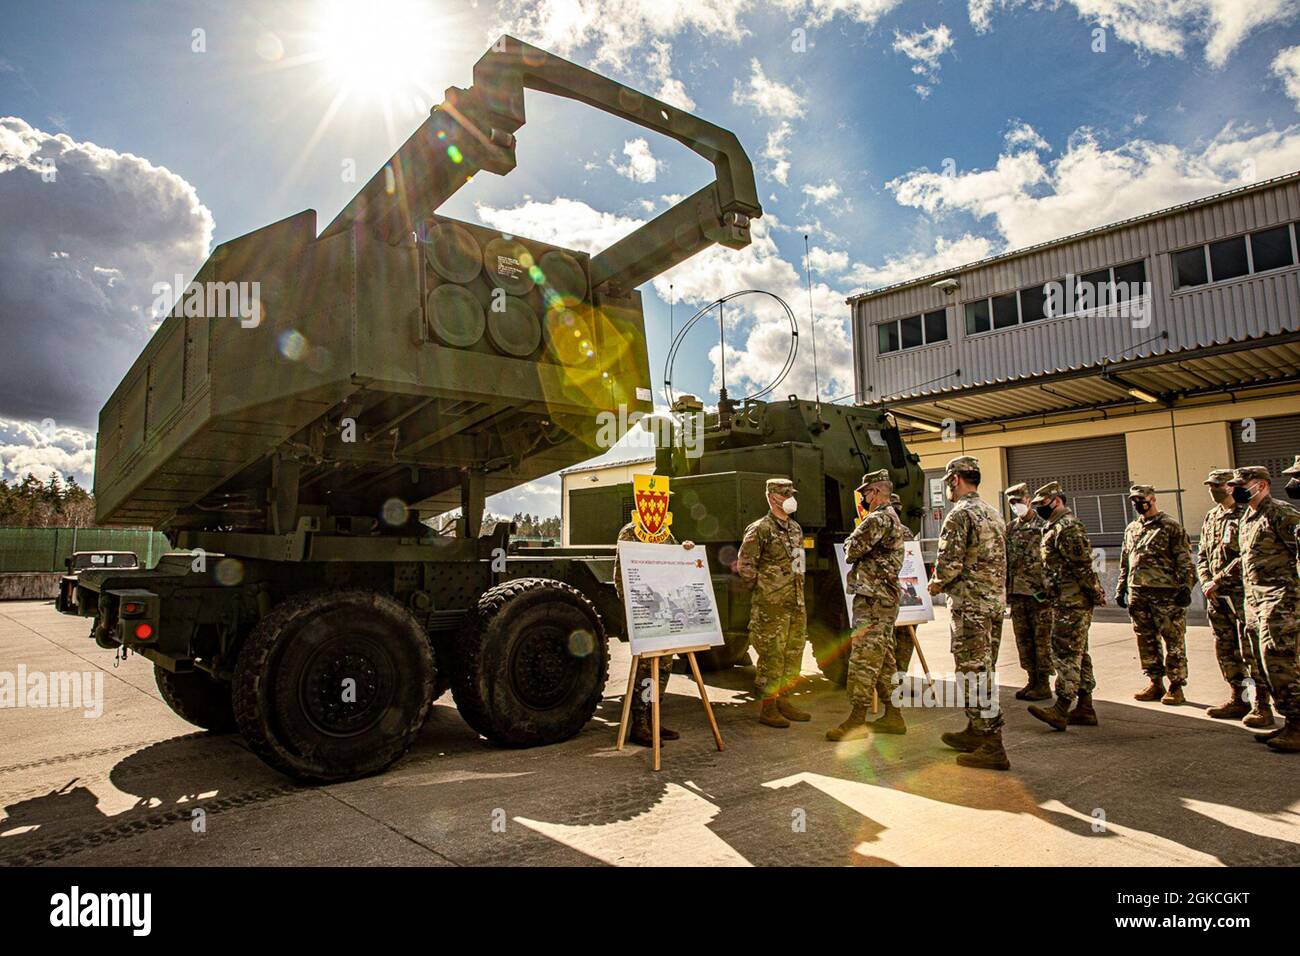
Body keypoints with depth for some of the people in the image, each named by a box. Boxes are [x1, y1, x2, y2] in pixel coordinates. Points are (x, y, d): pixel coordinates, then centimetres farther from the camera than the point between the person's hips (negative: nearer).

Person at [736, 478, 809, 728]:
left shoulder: (796, 528, 14)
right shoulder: (759, 529, -11)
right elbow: (745, 566, -11)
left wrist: (799, 595, 18)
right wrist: (760, 587, -3)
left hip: (796, 604, 8)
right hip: (771, 606, -8)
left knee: (793, 654, 12)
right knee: (772, 656, -3)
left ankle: (783, 702, 24)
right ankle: (767, 708, 6)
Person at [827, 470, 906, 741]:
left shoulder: (877, 519, -15)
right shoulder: (893, 519, 20)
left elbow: (852, 551, -16)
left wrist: (850, 546, 3)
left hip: (872, 600, -11)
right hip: (886, 598, 11)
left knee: (863, 658, -8)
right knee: (883, 659, 15)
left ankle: (857, 720, -6)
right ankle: (893, 715, 21)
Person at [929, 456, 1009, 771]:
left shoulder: (959, 514, -14)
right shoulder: (993, 513, 16)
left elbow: (949, 564, -22)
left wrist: (938, 583, -1)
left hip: (970, 602, -10)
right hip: (993, 597, 10)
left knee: (976, 670, -6)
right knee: (979, 667, 18)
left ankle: (992, 748, -3)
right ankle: (976, 732, 29)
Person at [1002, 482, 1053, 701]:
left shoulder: (1043, 525, -6)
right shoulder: (1010, 528, 13)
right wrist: (1007, 591, 12)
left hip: (1039, 592, -6)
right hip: (1017, 593, 6)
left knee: (1042, 639, 1)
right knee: (1023, 639, 11)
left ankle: (1044, 684, 9)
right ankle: (1032, 680, 22)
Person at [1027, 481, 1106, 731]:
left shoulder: (1067, 528, -15)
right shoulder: (1056, 527, 19)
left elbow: (1083, 565, -20)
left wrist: (1096, 595, -18)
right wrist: (1048, 593, 22)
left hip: (1072, 602, -11)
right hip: (1067, 601, 11)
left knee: (1067, 654, -11)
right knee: (1077, 653, 12)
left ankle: (1060, 710, -11)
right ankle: (1085, 709, 18)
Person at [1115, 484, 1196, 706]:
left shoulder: (1171, 527, -2)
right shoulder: (1131, 529, 16)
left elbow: (1185, 561, -6)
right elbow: (1125, 562, 21)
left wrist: (1186, 587, -14)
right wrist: (1121, 588, 17)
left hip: (1166, 594, -6)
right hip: (1138, 594, 6)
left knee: (1173, 642, 0)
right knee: (1146, 641, 11)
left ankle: (1176, 686, 9)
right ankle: (1155, 682, 21)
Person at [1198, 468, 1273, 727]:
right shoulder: (1211, 517, 16)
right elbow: (1202, 555, 18)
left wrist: (1218, 580, -16)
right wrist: (1206, 581, 2)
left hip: (1242, 592, -8)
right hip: (1217, 596, 8)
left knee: (1251, 651, -5)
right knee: (1225, 651, 12)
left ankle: (1262, 705, 1)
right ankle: (1237, 699, 22)